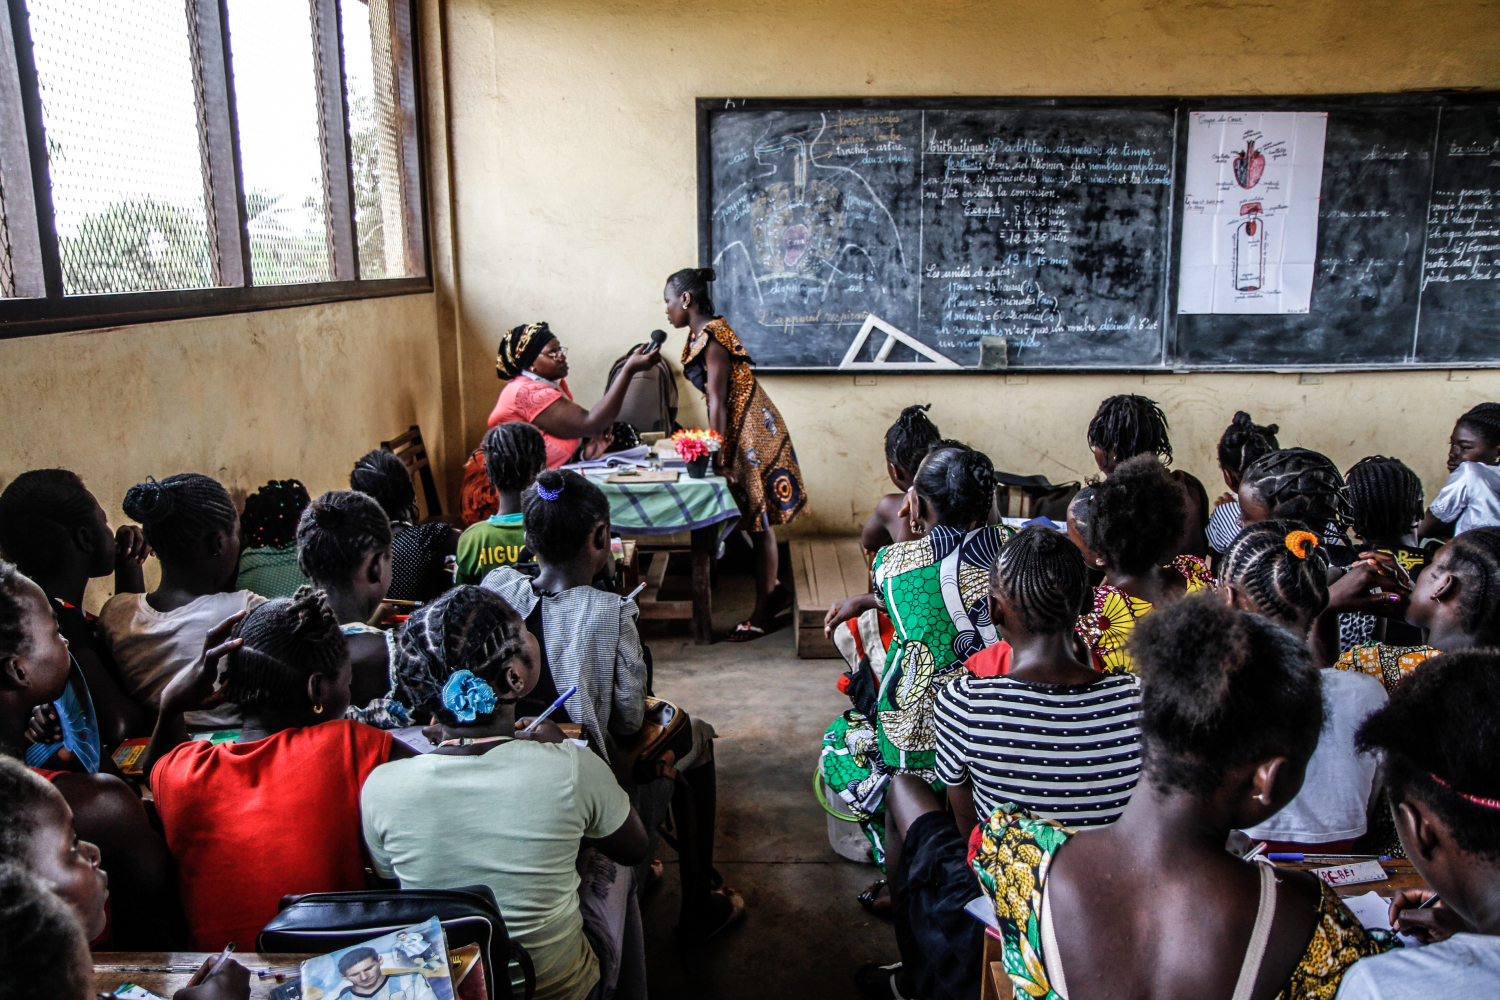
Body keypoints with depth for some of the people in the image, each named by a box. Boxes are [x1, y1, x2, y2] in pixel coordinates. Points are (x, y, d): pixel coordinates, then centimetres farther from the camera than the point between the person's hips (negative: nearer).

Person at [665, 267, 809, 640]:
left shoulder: (711, 337, -17)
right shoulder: (703, 334, 12)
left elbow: (718, 400, -20)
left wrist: (717, 458, -20)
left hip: (751, 433, -10)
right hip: (741, 431, 10)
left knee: (759, 522, -3)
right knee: (754, 519, 13)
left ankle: (763, 610, 4)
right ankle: (773, 592, 24)